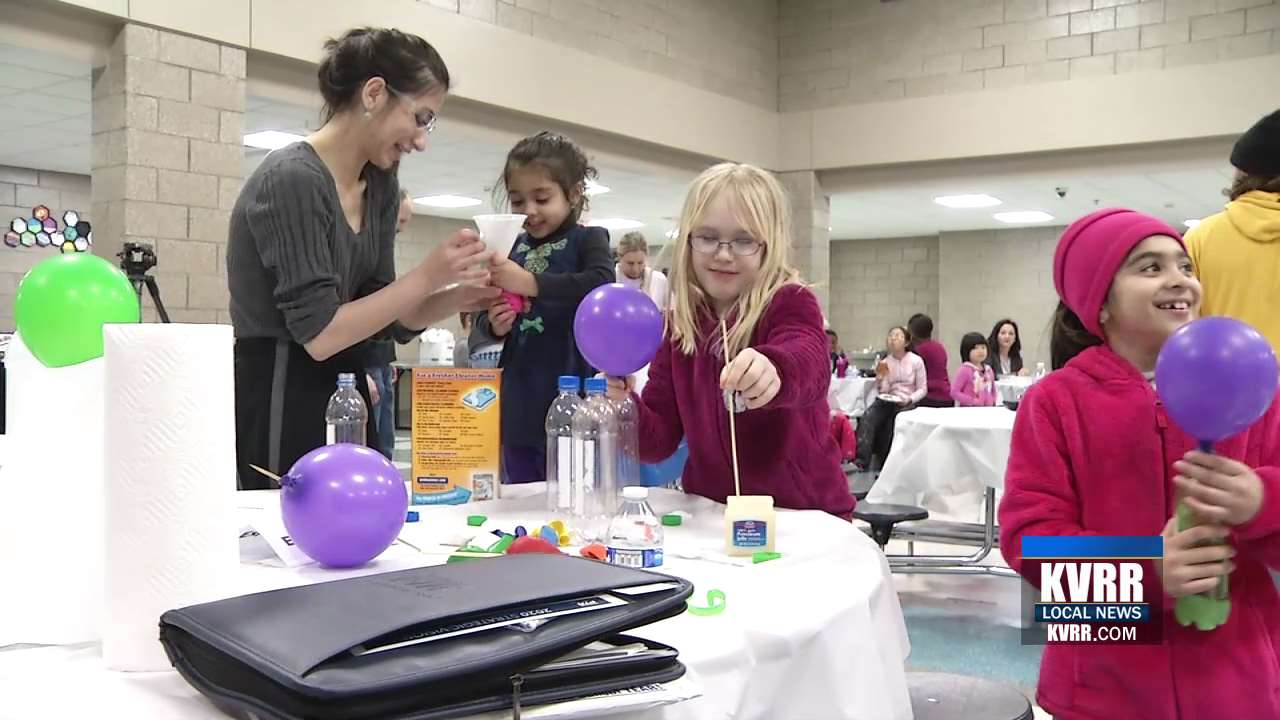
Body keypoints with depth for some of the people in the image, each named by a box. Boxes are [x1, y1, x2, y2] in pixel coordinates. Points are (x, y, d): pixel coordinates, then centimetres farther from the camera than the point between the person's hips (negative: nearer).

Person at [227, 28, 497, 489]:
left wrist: (456, 298, -8)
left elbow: (380, 316, 7)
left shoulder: (381, 184, 6)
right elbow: (318, 333, -20)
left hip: (344, 399, 8)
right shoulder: (292, 178, -18)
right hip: (279, 406, -8)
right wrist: (426, 277, -20)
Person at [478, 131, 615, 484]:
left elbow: (601, 284, -23)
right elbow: (483, 319, 19)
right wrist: (493, 324, -4)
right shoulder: (513, 248, 11)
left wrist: (531, 282, -26)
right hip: (519, 400, 5)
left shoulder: (588, 239, -2)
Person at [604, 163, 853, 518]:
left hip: (802, 512, -2)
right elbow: (659, 438, 7)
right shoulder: (678, 325, 6)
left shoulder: (791, 304, -5)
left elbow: (808, 364, -27)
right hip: (710, 510, 3)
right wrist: (625, 409, -14)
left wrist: (774, 370, -49)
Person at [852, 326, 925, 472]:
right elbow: (882, 392, -2)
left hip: (907, 403, -3)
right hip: (888, 400, 3)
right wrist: (880, 376, -20)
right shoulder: (885, 362, 3)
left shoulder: (916, 361, -6)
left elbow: (923, 389, -2)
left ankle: (881, 459, -2)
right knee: (868, 417, -25)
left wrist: (909, 399, -19)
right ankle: (861, 460, -29)